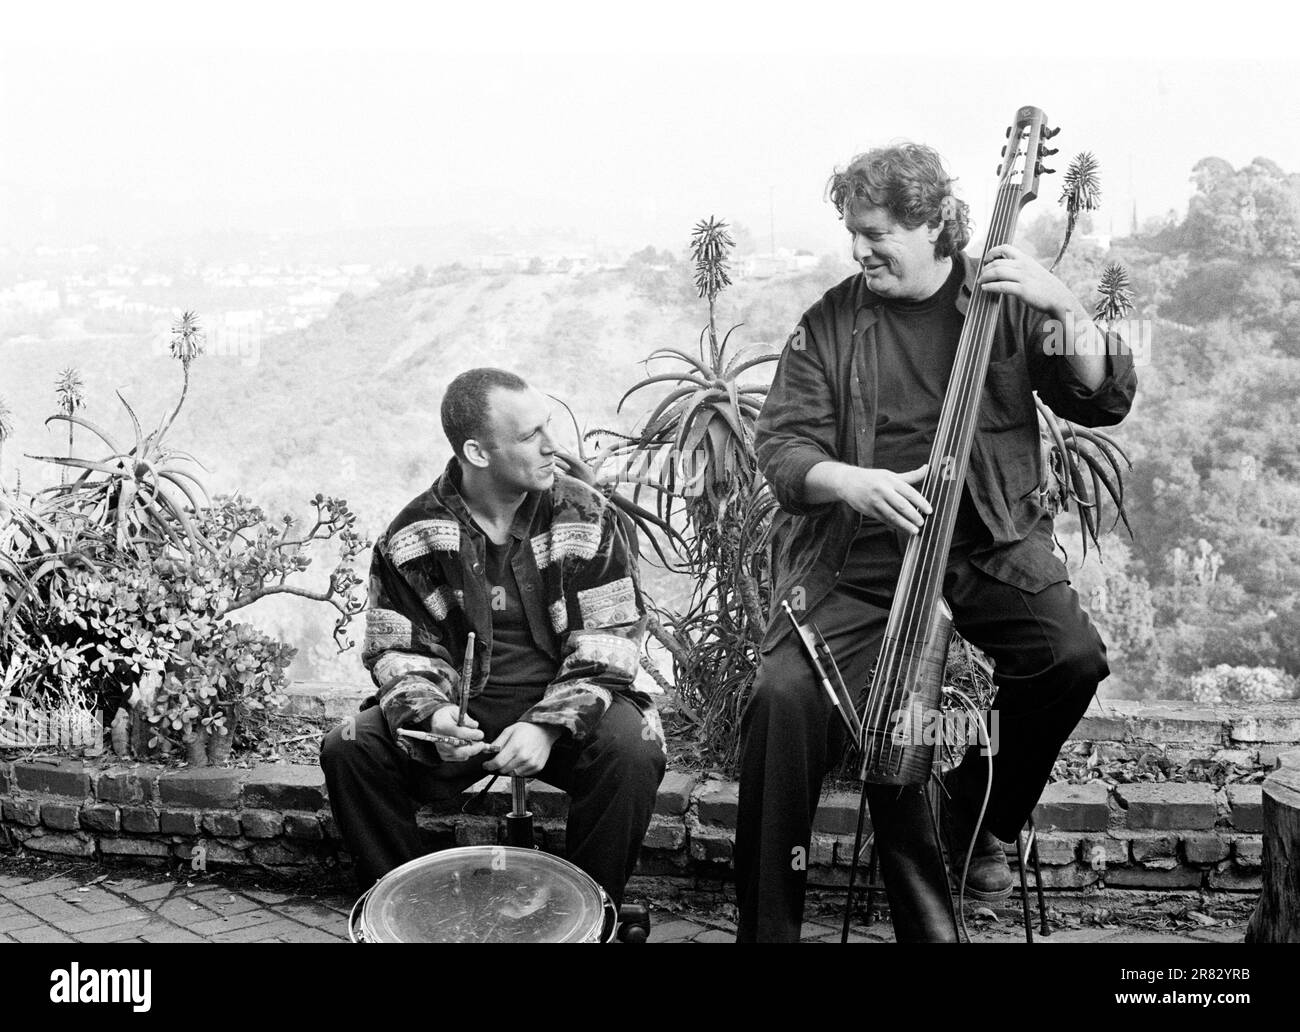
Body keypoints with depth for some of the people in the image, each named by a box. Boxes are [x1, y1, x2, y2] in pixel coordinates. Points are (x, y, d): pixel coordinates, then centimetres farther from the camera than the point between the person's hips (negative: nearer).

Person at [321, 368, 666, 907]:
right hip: (461, 709, 2)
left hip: (564, 705, -1)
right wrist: (431, 713, -22)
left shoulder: (586, 517, -7)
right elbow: (398, 647, 0)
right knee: (348, 748, -19)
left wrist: (550, 724, -23)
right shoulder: (412, 534, -4)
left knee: (631, 750, -31)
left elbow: (609, 641, -9)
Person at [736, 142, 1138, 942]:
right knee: (786, 693, -23)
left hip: (986, 545, 1)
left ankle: (982, 823, 6)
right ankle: (767, 924, -7)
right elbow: (782, 443, 0)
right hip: (859, 556, 0)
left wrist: (1063, 307, -19)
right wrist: (855, 483, -20)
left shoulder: (1007, 302, 4)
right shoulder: (831, 322, 4)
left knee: (1072, 654, -25)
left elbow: (1107, 401, -3)